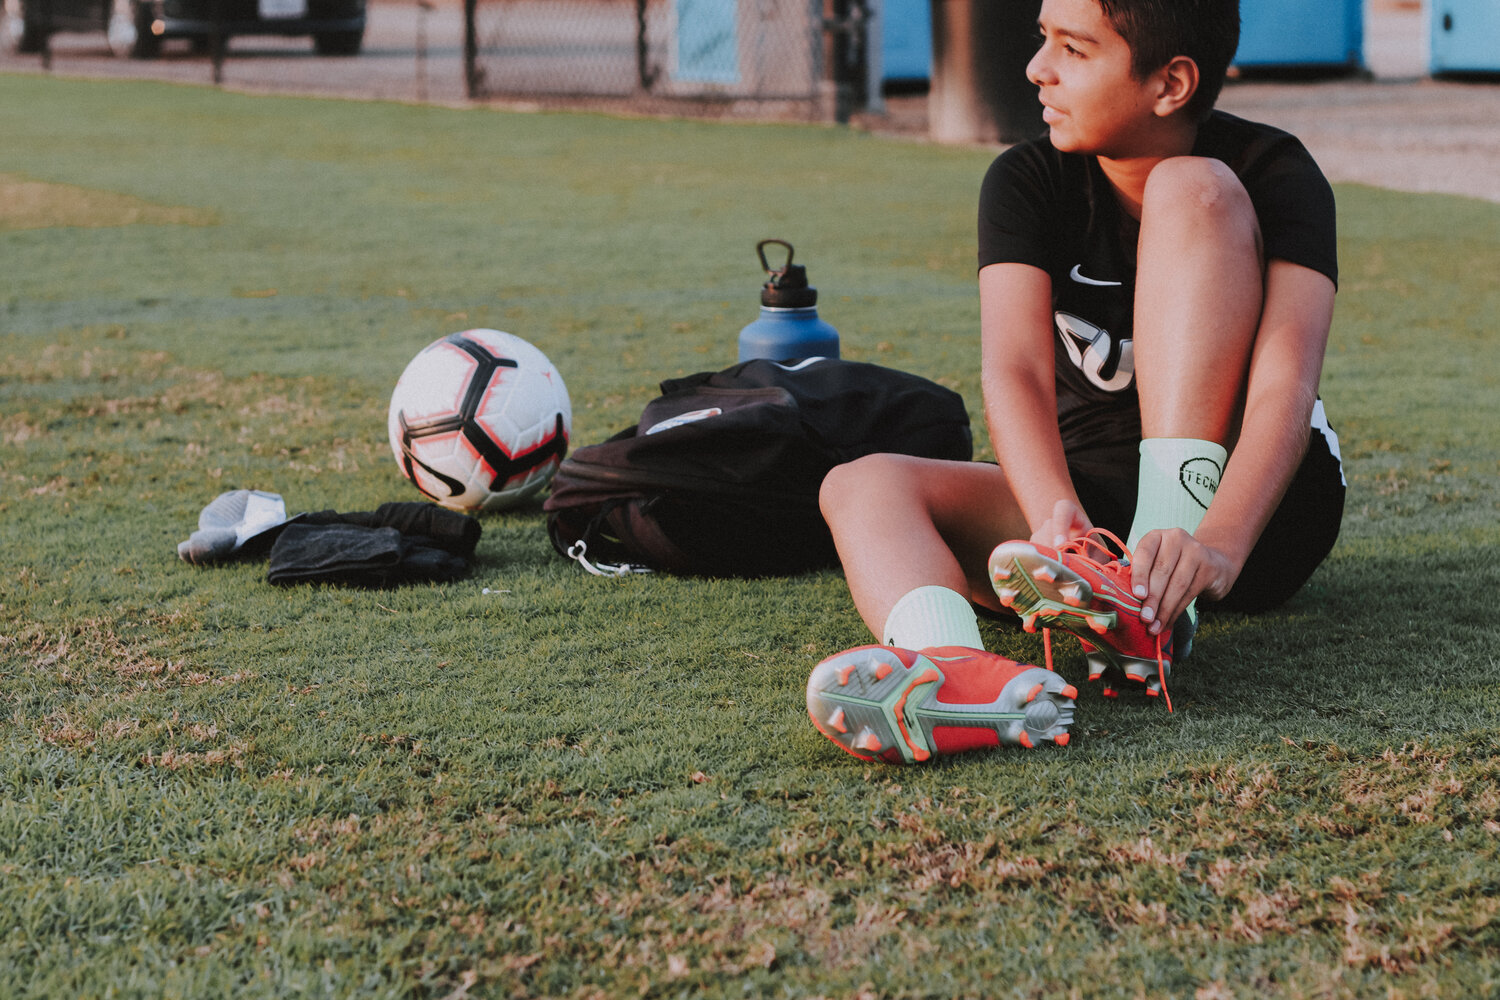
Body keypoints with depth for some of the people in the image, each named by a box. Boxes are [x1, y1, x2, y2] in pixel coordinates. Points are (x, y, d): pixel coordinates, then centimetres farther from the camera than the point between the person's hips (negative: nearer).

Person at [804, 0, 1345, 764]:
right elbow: (1015, 371, -20)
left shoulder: (1274, 177, -11)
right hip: (1095, 504, 4)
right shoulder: (1028, 182, -4)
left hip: (1251, 502, -3)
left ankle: (1160, 612, -36)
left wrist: (1216, 543, -47)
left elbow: (1286, 383, -27)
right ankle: (955, 666, -59)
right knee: (863, 484, -20)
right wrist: (1059, 521, -41)